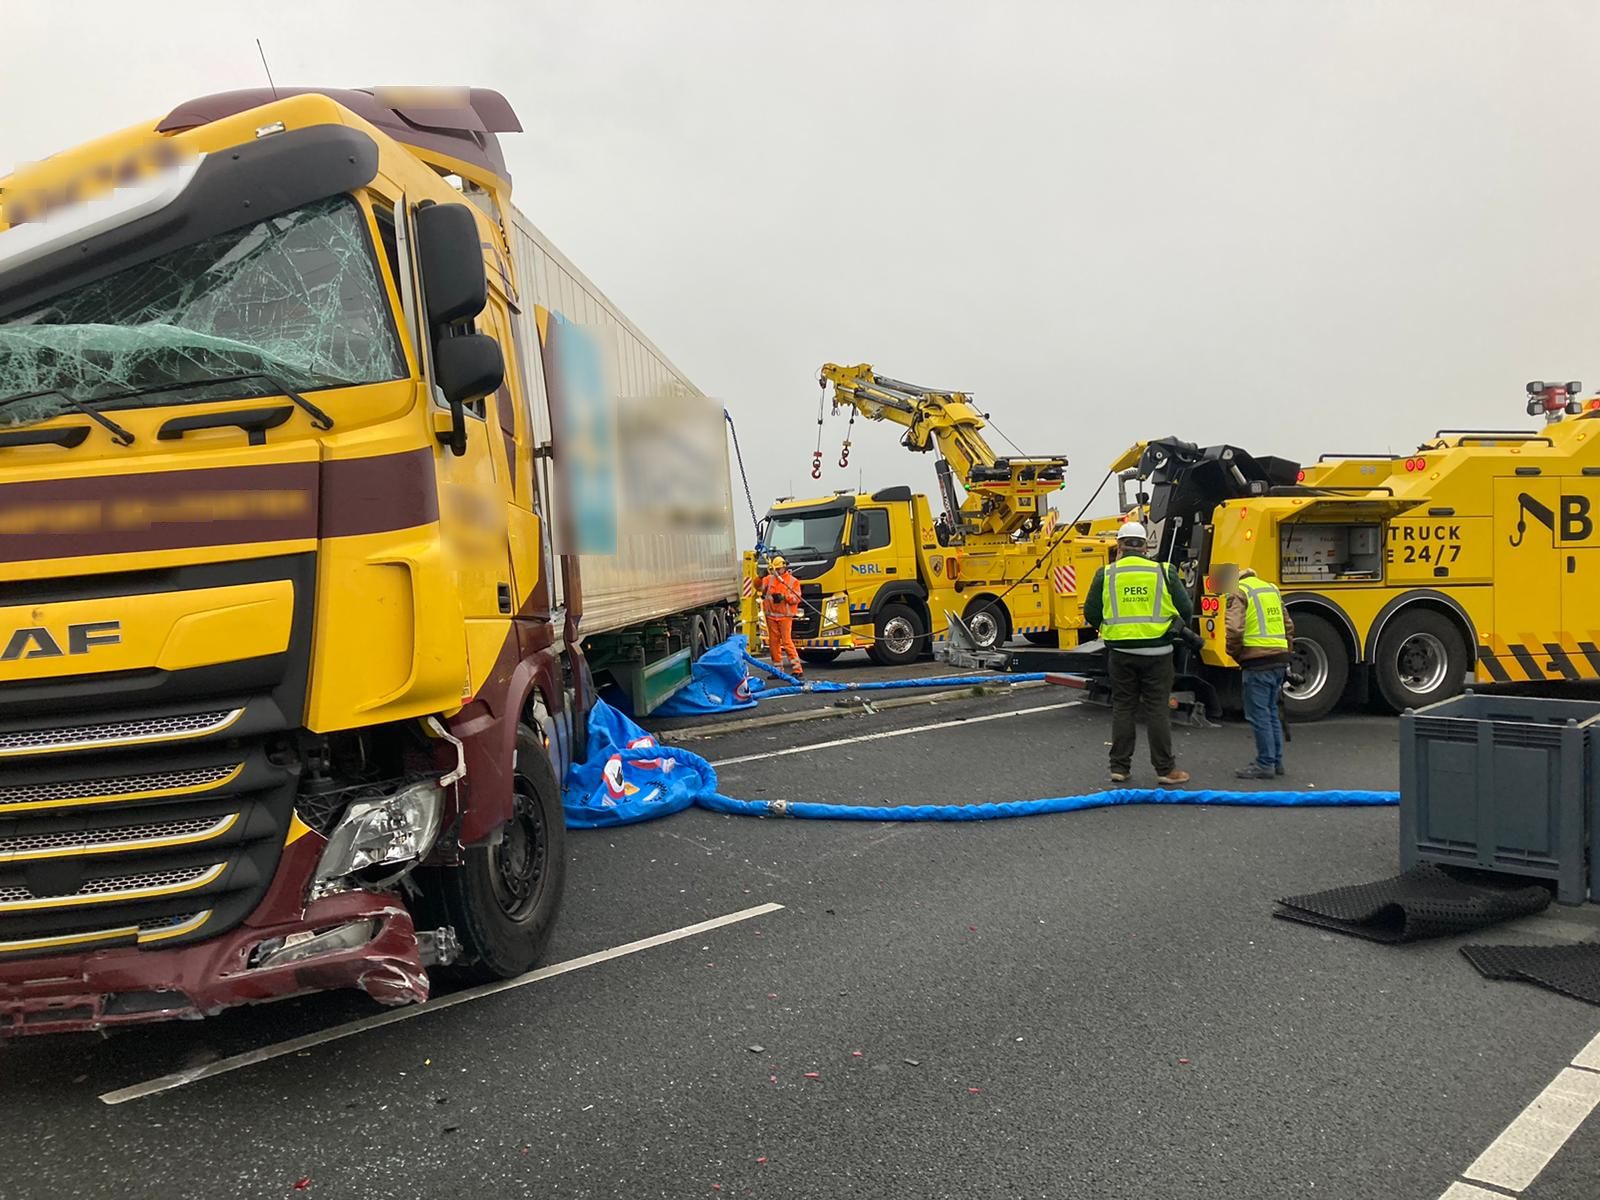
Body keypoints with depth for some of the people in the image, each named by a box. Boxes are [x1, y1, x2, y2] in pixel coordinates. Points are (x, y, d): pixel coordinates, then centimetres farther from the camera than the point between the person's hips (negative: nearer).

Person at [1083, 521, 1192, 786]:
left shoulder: (1106, 574, -2)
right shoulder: (1164, 572, -3)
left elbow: (1091, 615, 0)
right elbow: (1186, 610, 0)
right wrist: (1172, 627, 20)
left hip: (1121, 652, 1)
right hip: (1156, 652, -1)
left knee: (1123, 708, 10)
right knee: (1157, 710, 5)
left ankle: (1119, 767, 14)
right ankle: (1165, 770, 9)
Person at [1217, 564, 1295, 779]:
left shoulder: (1238, 593, -7)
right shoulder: (1272, 589, 17)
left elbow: (1235, 629, -18)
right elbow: (1289, 626, 21)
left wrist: (1234, 653, -2)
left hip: (1257, 663, -8)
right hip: (1280, 660, 8)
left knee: (1258, 714, -1)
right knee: (1271, 711, 17)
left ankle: (1265, 764, 3)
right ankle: (1277, 761, 22)